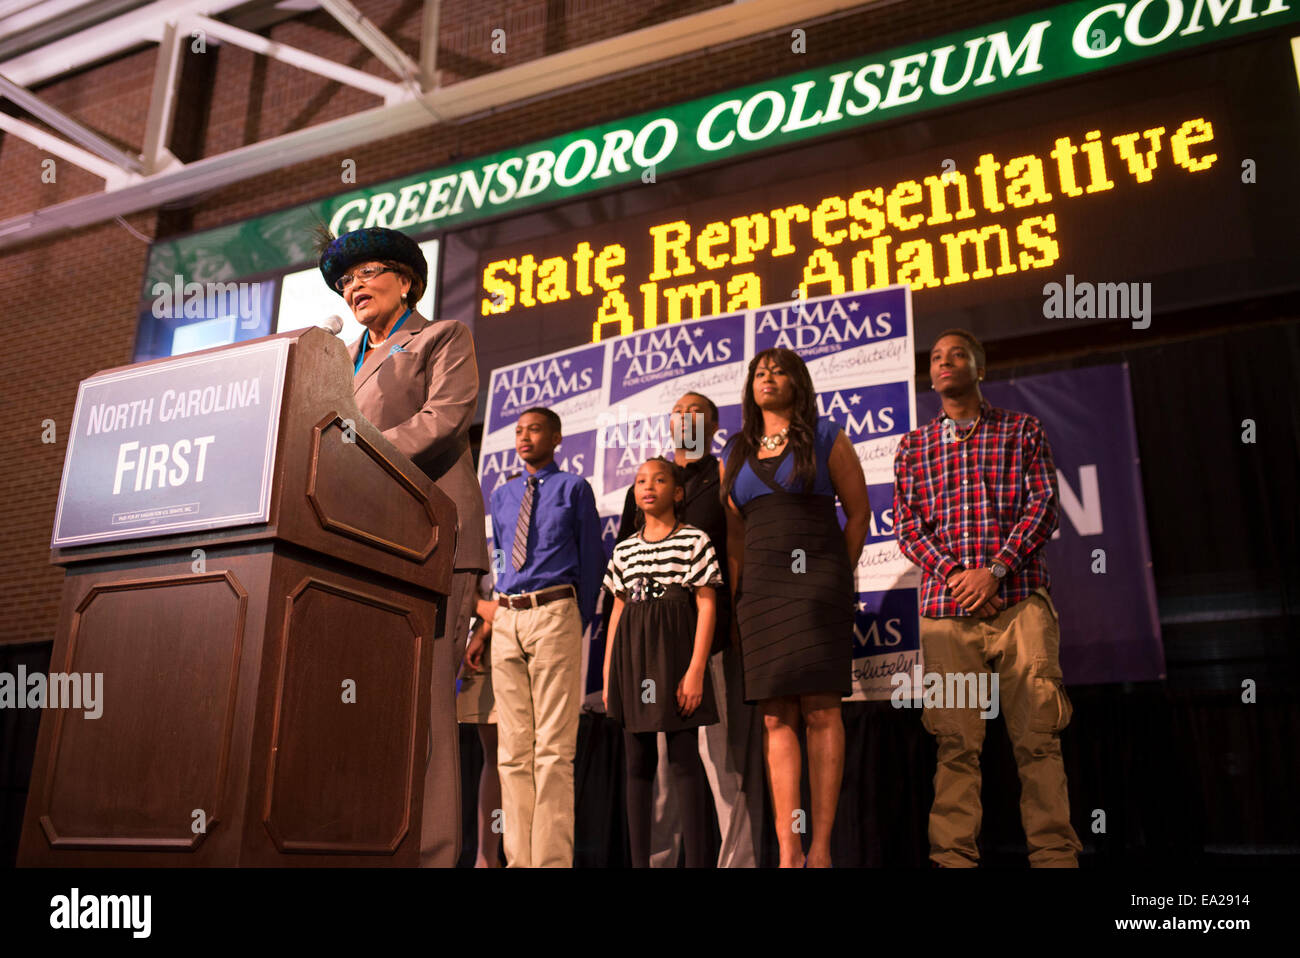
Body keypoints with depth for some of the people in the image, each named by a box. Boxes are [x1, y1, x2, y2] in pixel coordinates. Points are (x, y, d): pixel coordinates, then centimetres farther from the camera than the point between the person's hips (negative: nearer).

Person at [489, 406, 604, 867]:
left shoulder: (574, 488, 4)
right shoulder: (502, 494, 18)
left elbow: (590, 557, 4)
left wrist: (580, 623, 2)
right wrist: (503, 610, 15)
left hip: (553, 613, -5)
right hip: (506, 620, 5)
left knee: (553, 745, -6)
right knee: (512, 747, 5)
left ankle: (551, 858, -4)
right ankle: (518, 857, 10)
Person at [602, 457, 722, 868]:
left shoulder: (695, 540, 0)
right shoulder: (624, 550, 14)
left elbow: (707, 606, -5)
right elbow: (617, 612, 15)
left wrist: (696, 669, -13)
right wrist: (608, 675, 10)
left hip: (675, 646, -4)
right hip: (632, 652, 5)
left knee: (683, 759, -5)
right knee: (638, 761, 7)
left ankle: (697, 860, -1)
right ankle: (638, 860, 12)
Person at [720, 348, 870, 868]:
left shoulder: (826, 438, 7)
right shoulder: (736, 453, 17)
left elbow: (859, 511, 5)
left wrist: (835, 579, 2)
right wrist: (733, 594, 8)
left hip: (816, 580, -3)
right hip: (760, 587, 4)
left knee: (821, 709, -8)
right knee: (776, 717, -1)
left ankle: (820, 849, -5)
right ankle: (787, 852, -1)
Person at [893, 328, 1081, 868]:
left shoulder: (1022, 431, 14)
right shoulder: (913, 447, 17)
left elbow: (1044, 506, 3)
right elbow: (907, 525, 9)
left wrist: (995, 570, -11)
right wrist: (953, 574, -8)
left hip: (1020, 600, -1)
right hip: (945, 607, 1)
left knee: (1037, 735, -4)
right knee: (955, 741, -1)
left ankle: (1054, 854, 2)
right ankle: (954, 856, 3)